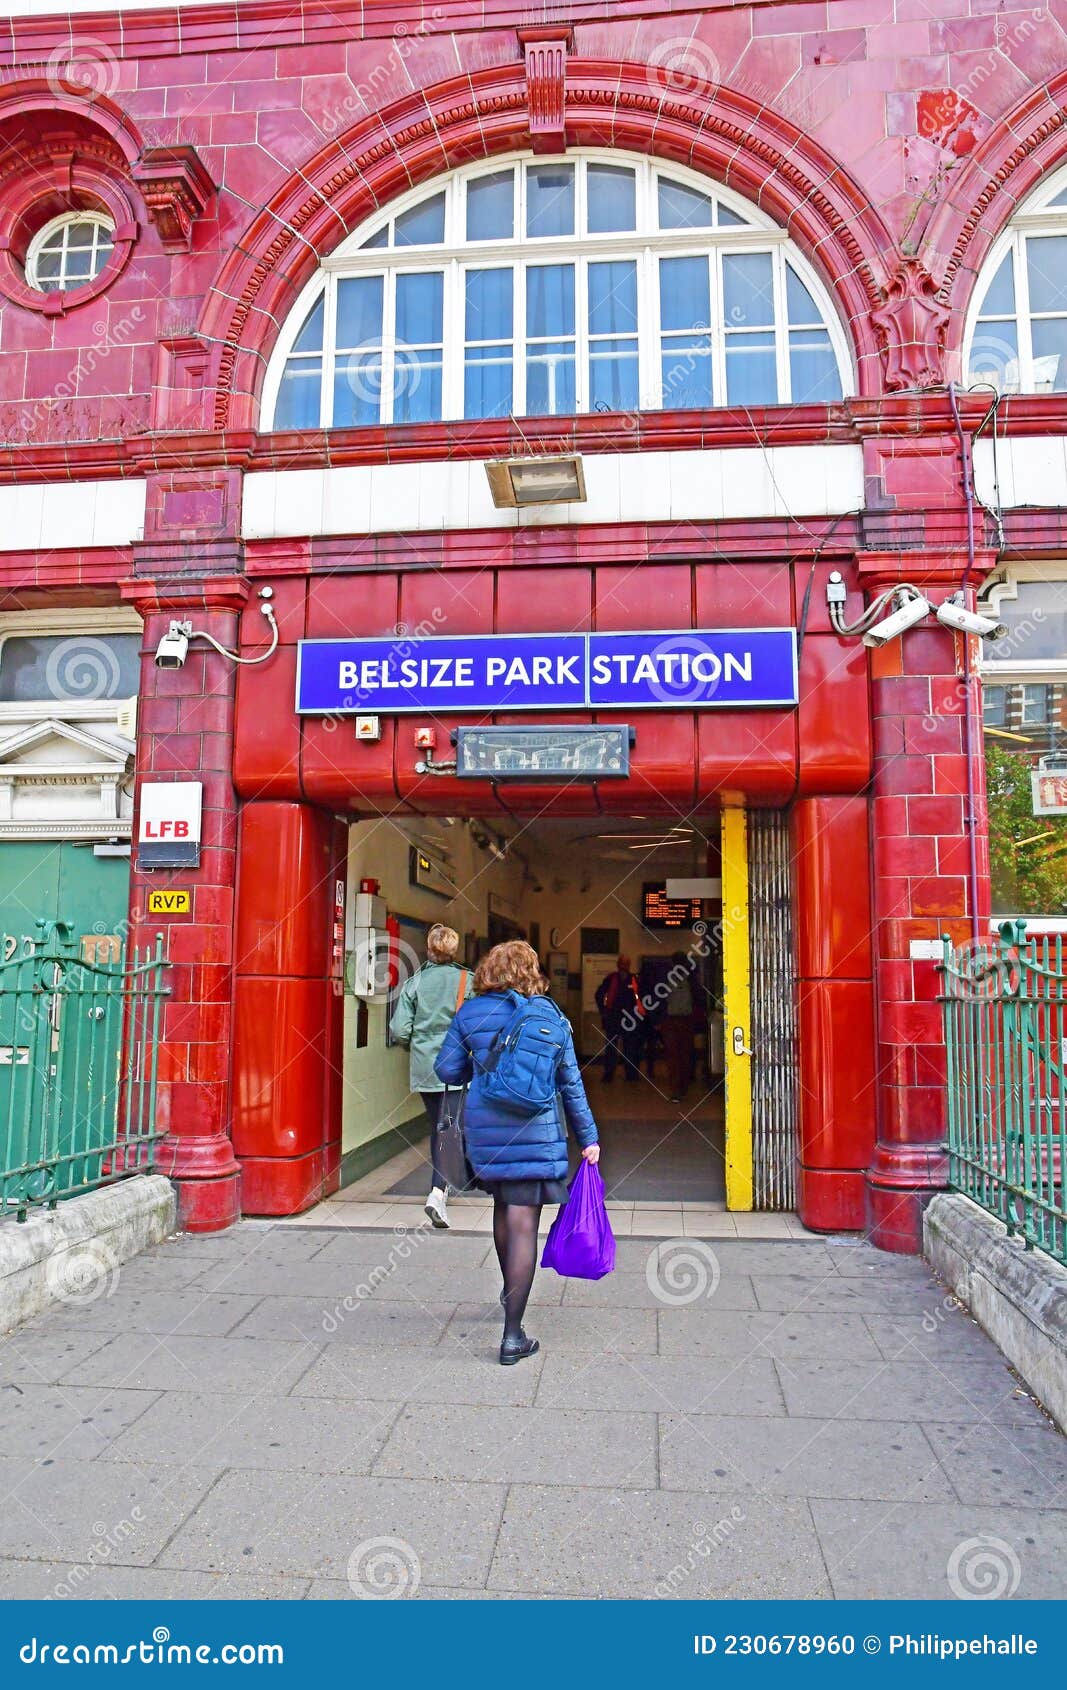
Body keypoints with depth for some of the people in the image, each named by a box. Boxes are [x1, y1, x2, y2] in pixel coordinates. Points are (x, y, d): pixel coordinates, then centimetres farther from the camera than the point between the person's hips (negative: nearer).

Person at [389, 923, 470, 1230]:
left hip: (424, 1067, 3)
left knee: (437, 1127, 17)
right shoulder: (469, 981, -4)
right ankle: (438, 1191, -21)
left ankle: (441, 1186, 23)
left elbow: (399, 1030, -3)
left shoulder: (414, 982, 2)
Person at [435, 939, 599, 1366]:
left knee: (504, 1208, 25)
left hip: (485, 1128, 3)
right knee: (523, 1224, -1)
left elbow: (448, 1070, 3)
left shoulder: (470, 1013, 1)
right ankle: (512, 1336, 0)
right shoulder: (548, 1013, -2)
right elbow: (570, 1080, 1)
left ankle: (510, 1290, 45)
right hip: (535, 1132, -2)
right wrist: (588, 1137, 8)